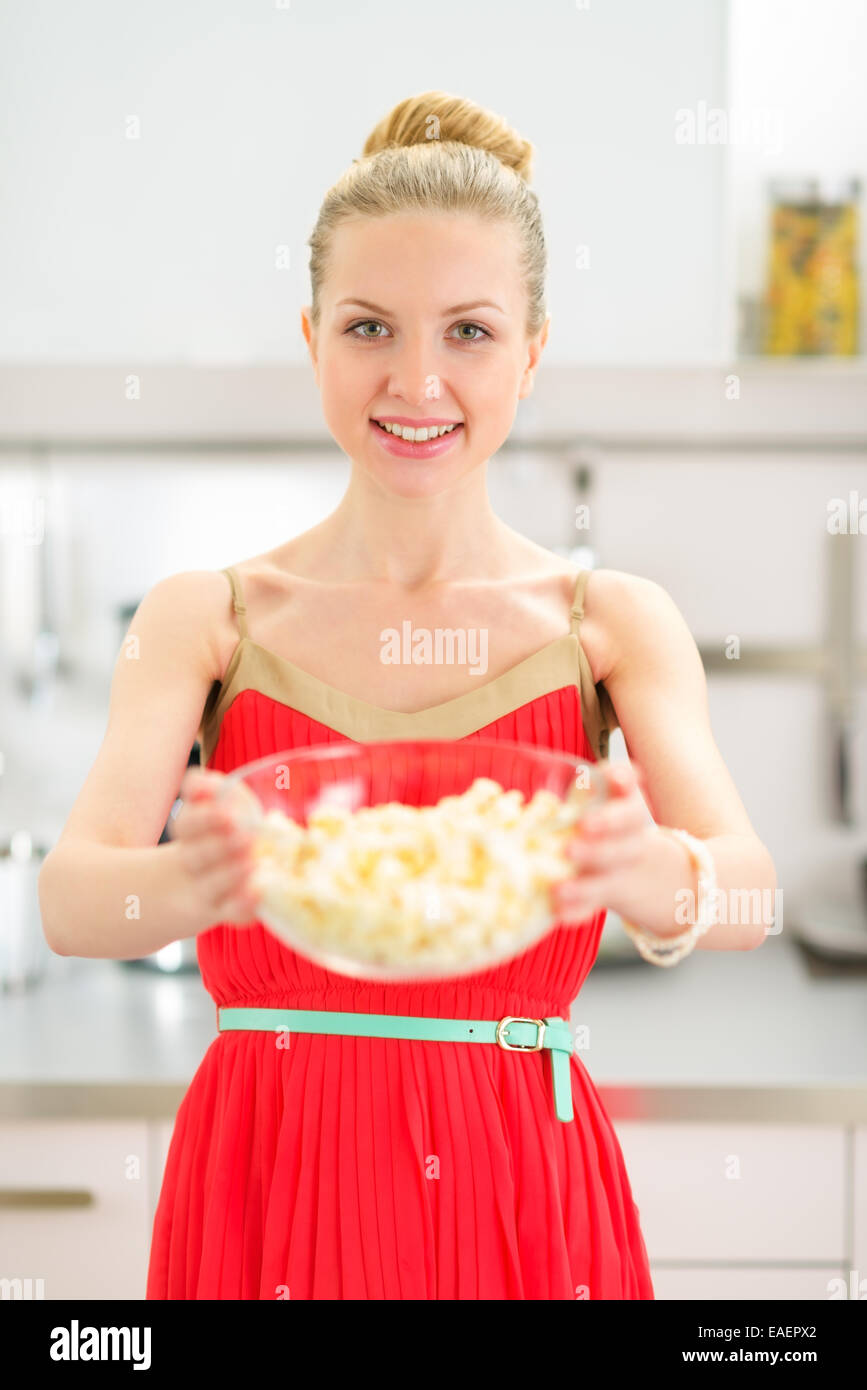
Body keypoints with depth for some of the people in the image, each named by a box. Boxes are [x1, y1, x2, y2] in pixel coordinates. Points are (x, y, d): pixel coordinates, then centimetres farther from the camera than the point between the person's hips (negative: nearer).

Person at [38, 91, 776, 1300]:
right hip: (265, 1184, 0)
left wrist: (644, 870, -38)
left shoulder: (617, 623, -3)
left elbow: (747, 892, -16)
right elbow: (69, 899, -15)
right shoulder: (201, 618, -3)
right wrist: (186, 882, -37)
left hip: (523, 1194, 0)